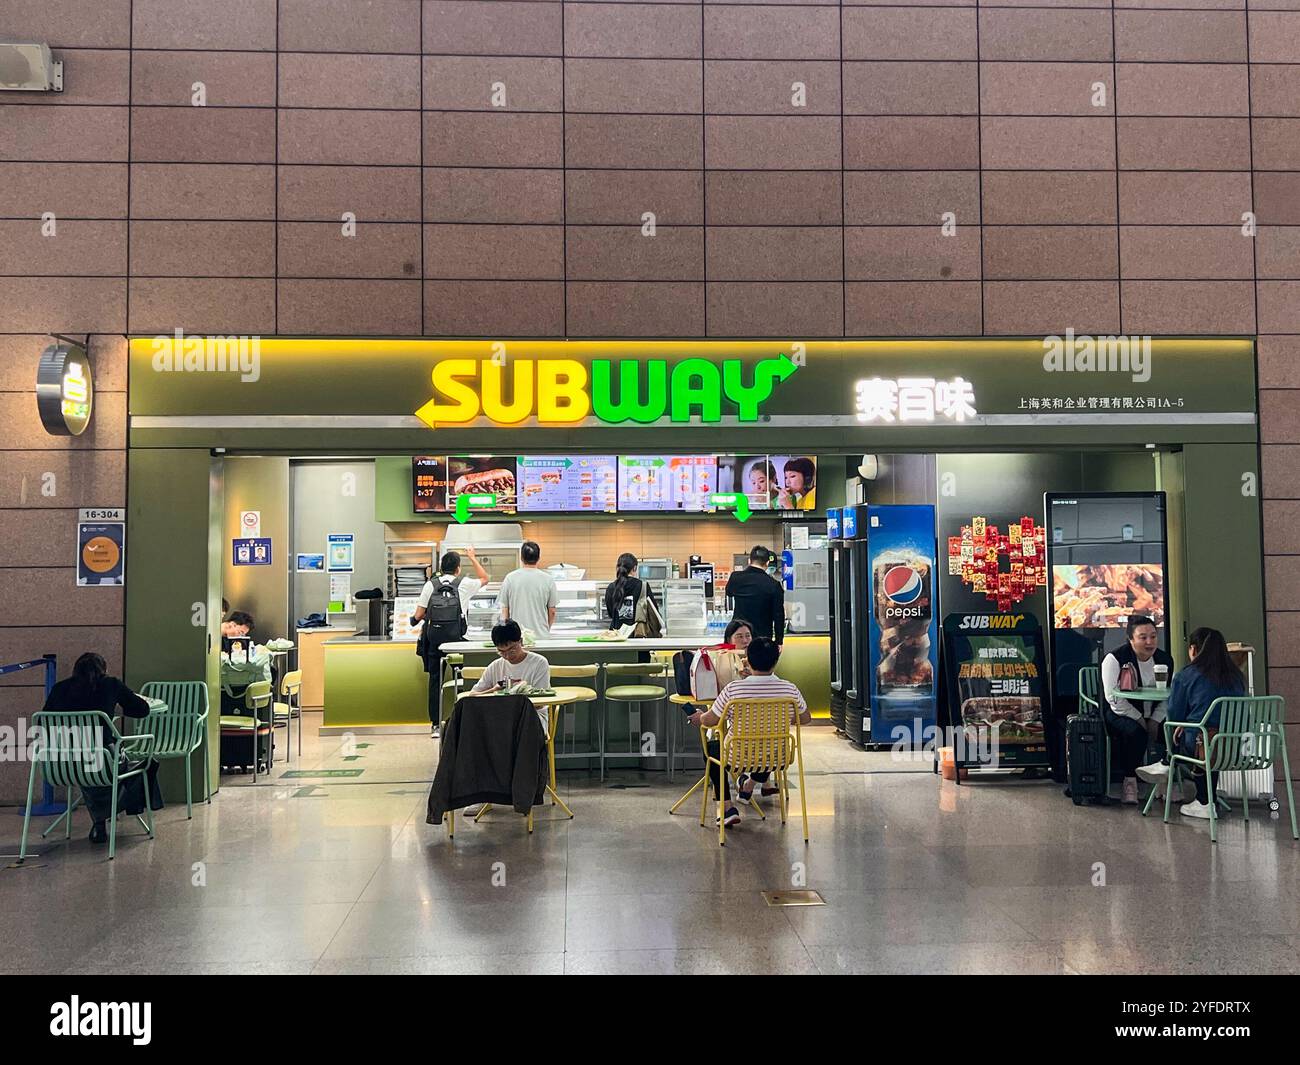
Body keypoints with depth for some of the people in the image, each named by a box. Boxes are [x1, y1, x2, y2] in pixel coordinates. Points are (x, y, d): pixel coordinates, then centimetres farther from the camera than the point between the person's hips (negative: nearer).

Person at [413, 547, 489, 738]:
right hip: (457, 637, -2)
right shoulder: (464, 584, 3)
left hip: (434, 635, 2)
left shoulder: (430, 585, 6)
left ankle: (435, 724, 9)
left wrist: (414, 619, 28)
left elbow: (419, 615, 5)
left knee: (435, 679, 6)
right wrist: (472, 558, 31)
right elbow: (484, 578, 24)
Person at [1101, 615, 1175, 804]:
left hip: (1153, 715, 5)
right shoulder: (1114, 659, -14)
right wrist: (1139, 719, -20)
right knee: (1135, 731, -35)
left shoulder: (1165, 659, 3)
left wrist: (1155, 720, -11)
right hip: (1120, 713, -5)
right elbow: (1114, 698, -19)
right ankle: (1129, 781, -19)